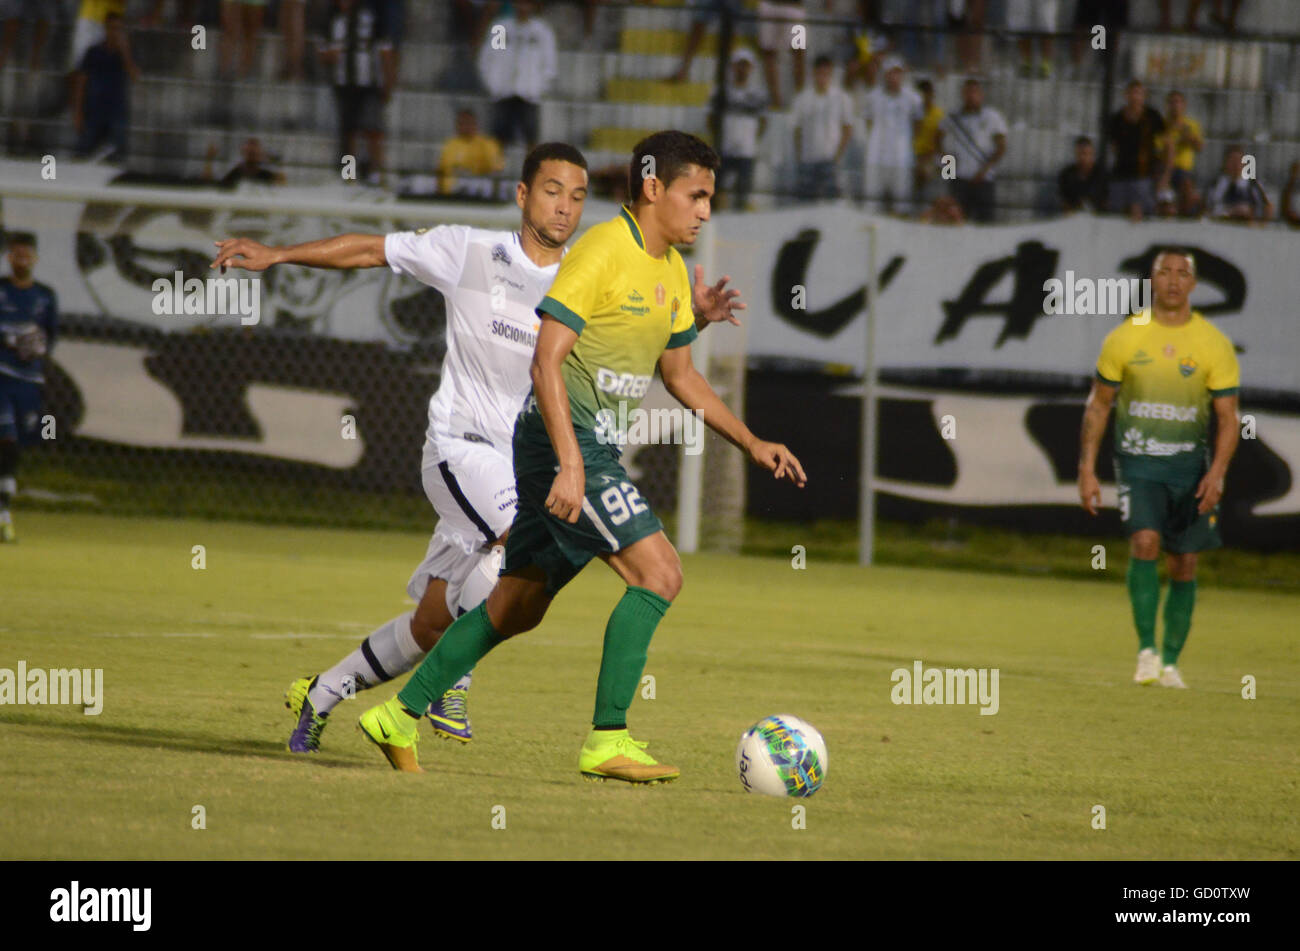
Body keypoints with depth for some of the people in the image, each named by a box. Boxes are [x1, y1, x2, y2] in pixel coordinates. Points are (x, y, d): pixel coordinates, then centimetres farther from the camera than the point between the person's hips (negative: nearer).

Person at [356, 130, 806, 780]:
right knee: (658, 574, -17)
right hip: (562, 439, -9)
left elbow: (679, 375, 25)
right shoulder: (602, 251, -15)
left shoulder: (672, 271, 14)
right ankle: (607, 741, -15)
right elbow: (546, 361, -20)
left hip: (597, 450, 9)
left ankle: (400, 717, 21)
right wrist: (571, 465, -27)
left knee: (517, 606, 13)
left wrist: (751, 444, 19)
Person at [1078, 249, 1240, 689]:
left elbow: (1227, 417, -1)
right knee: (1144, 542, -22)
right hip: (1137, 463, -1)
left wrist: (1217, 473, -15)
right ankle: (1146, 650, -18)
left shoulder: (1214, 344, -1)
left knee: (1183, 566, 3)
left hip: (1191, 465, 1)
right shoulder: (1124, 339, -1)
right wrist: (1087, 469, 1)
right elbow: (1098, 406, 7)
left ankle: (1170, 662, 14)